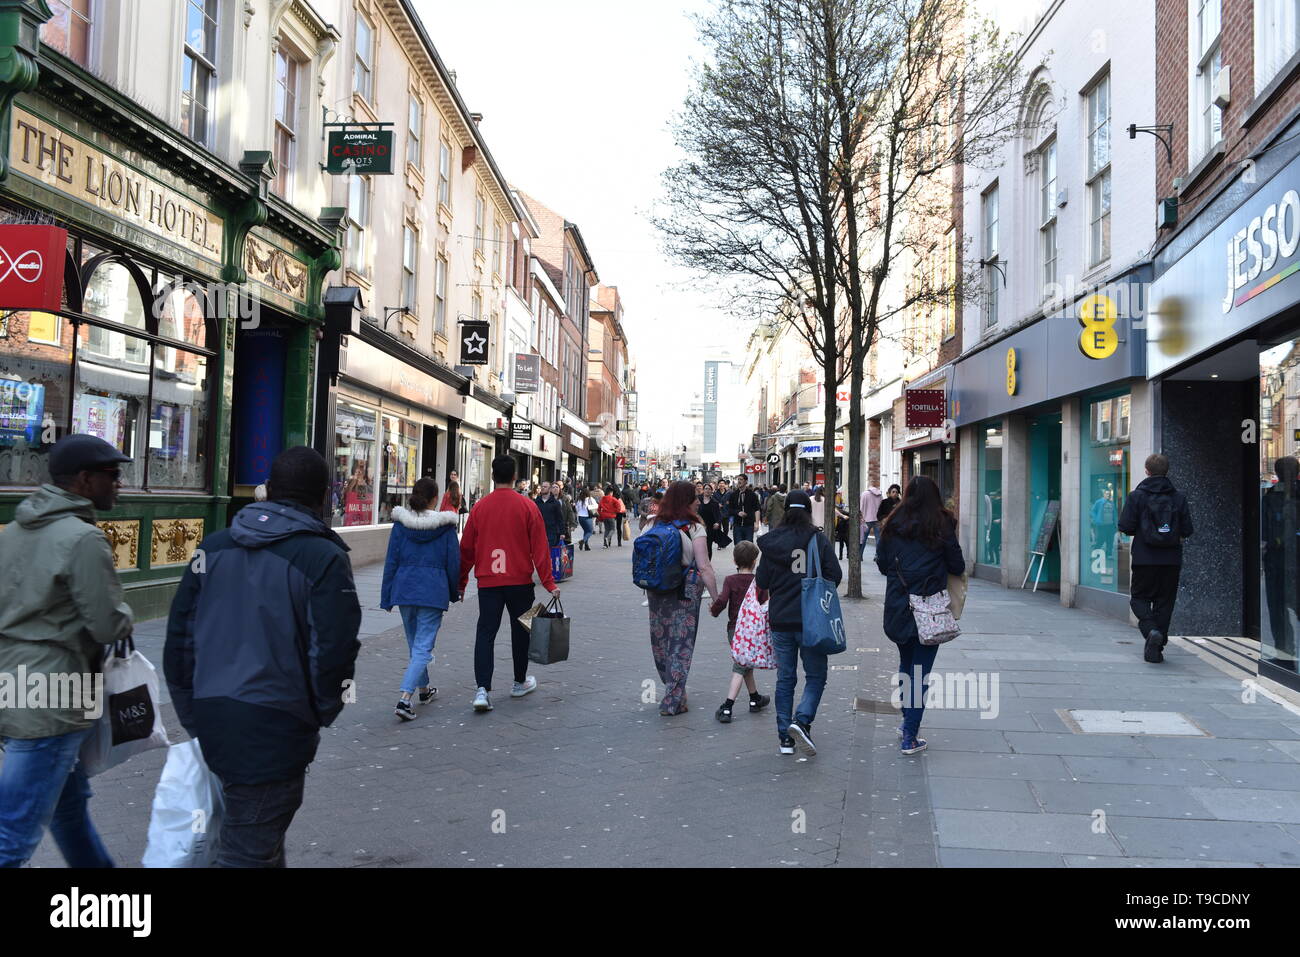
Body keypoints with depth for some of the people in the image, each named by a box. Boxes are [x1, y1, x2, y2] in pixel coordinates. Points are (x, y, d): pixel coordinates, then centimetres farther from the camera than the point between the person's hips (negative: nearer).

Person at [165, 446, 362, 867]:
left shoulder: (214, 546, 8)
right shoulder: (324, 558, -11)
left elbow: (180, 637, 10)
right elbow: (333, 653, -13)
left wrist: (191, 712, 18)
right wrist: (321, 714, 5)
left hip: (212, 714, 7)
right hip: (276, 721, -7)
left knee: (248, 828, 27)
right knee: (249, 849, 2)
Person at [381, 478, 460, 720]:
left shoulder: (400, 524, 0)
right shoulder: (445, 525, -5)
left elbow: (391, 561, 2)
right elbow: (453, 562, 0)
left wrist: (386, 597, 9)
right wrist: (454, 592, 14)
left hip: (404, 588, 4)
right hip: (433, 591, -3)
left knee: (415, 643, 21)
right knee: (423, 647, -3)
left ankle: (424, 689, 36)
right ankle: (404, 699, -17)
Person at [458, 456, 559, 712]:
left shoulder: (480, 507, 0)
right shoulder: (527, 506, -5)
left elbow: (467, 549, 6)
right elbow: (540, 548, -6)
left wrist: (461, 583, 16)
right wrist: (549, 583, -1)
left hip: (488, 582, 1)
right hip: (520, 581, -1)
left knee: (485, 633, 2)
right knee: (520, 631, 14)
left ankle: (482, 689, -11)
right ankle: (520, 683, 28)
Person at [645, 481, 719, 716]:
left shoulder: (655, 525, 3)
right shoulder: (693, 528, -11)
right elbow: (704, 568, -14)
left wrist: (648, 588, 12)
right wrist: (716, 598, -9)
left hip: (656, 590, 5)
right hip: (685, 593, -5)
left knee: (661, 641, 16)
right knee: (681, 644, 3)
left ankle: (672, 691, 31)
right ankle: (672, 701, 5)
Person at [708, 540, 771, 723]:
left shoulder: (730, 580, -4)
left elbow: (722, 601, -18)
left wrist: (713, 611, 1)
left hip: (734, 629, 2)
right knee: (740, 669, 0)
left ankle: (755, 699, 31)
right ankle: (727, 707, -9)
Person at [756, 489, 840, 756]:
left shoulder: (771, 542, -1)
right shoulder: (818, 540, -7)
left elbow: (762, 581, 1)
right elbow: (834, 575, -8)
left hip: (780, 620, 3)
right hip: (811, 620, -3)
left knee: (785, 678, 12)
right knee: (816, 676, 10)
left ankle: (785, 737, 14)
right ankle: (802, 719, -12)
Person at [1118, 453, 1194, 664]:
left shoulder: (1137, 496, -5)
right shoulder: (1178, 498, 1)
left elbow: (1126, 526, -9)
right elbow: (1187, 530, 0)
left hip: (1144, 559, -2)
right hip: (1171, 560, 2)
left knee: (1139, 597, 11)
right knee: (1164, 601, 10)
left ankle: (1151, 630, -17)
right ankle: (1155, 649, 10)